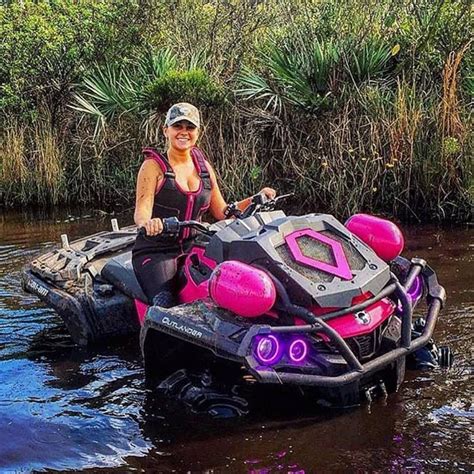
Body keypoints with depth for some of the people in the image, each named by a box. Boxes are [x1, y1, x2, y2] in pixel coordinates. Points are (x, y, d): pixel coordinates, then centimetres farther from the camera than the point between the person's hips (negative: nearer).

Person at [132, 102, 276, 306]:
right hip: (156, 251, -5)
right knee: (166, 306, -30)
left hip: (194, 250, 5)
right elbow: (142, 211, -14)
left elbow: (221, 211, 18)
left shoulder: (203, 166, 14)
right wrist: (148, 223, -38)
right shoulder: (153, 166, -2)